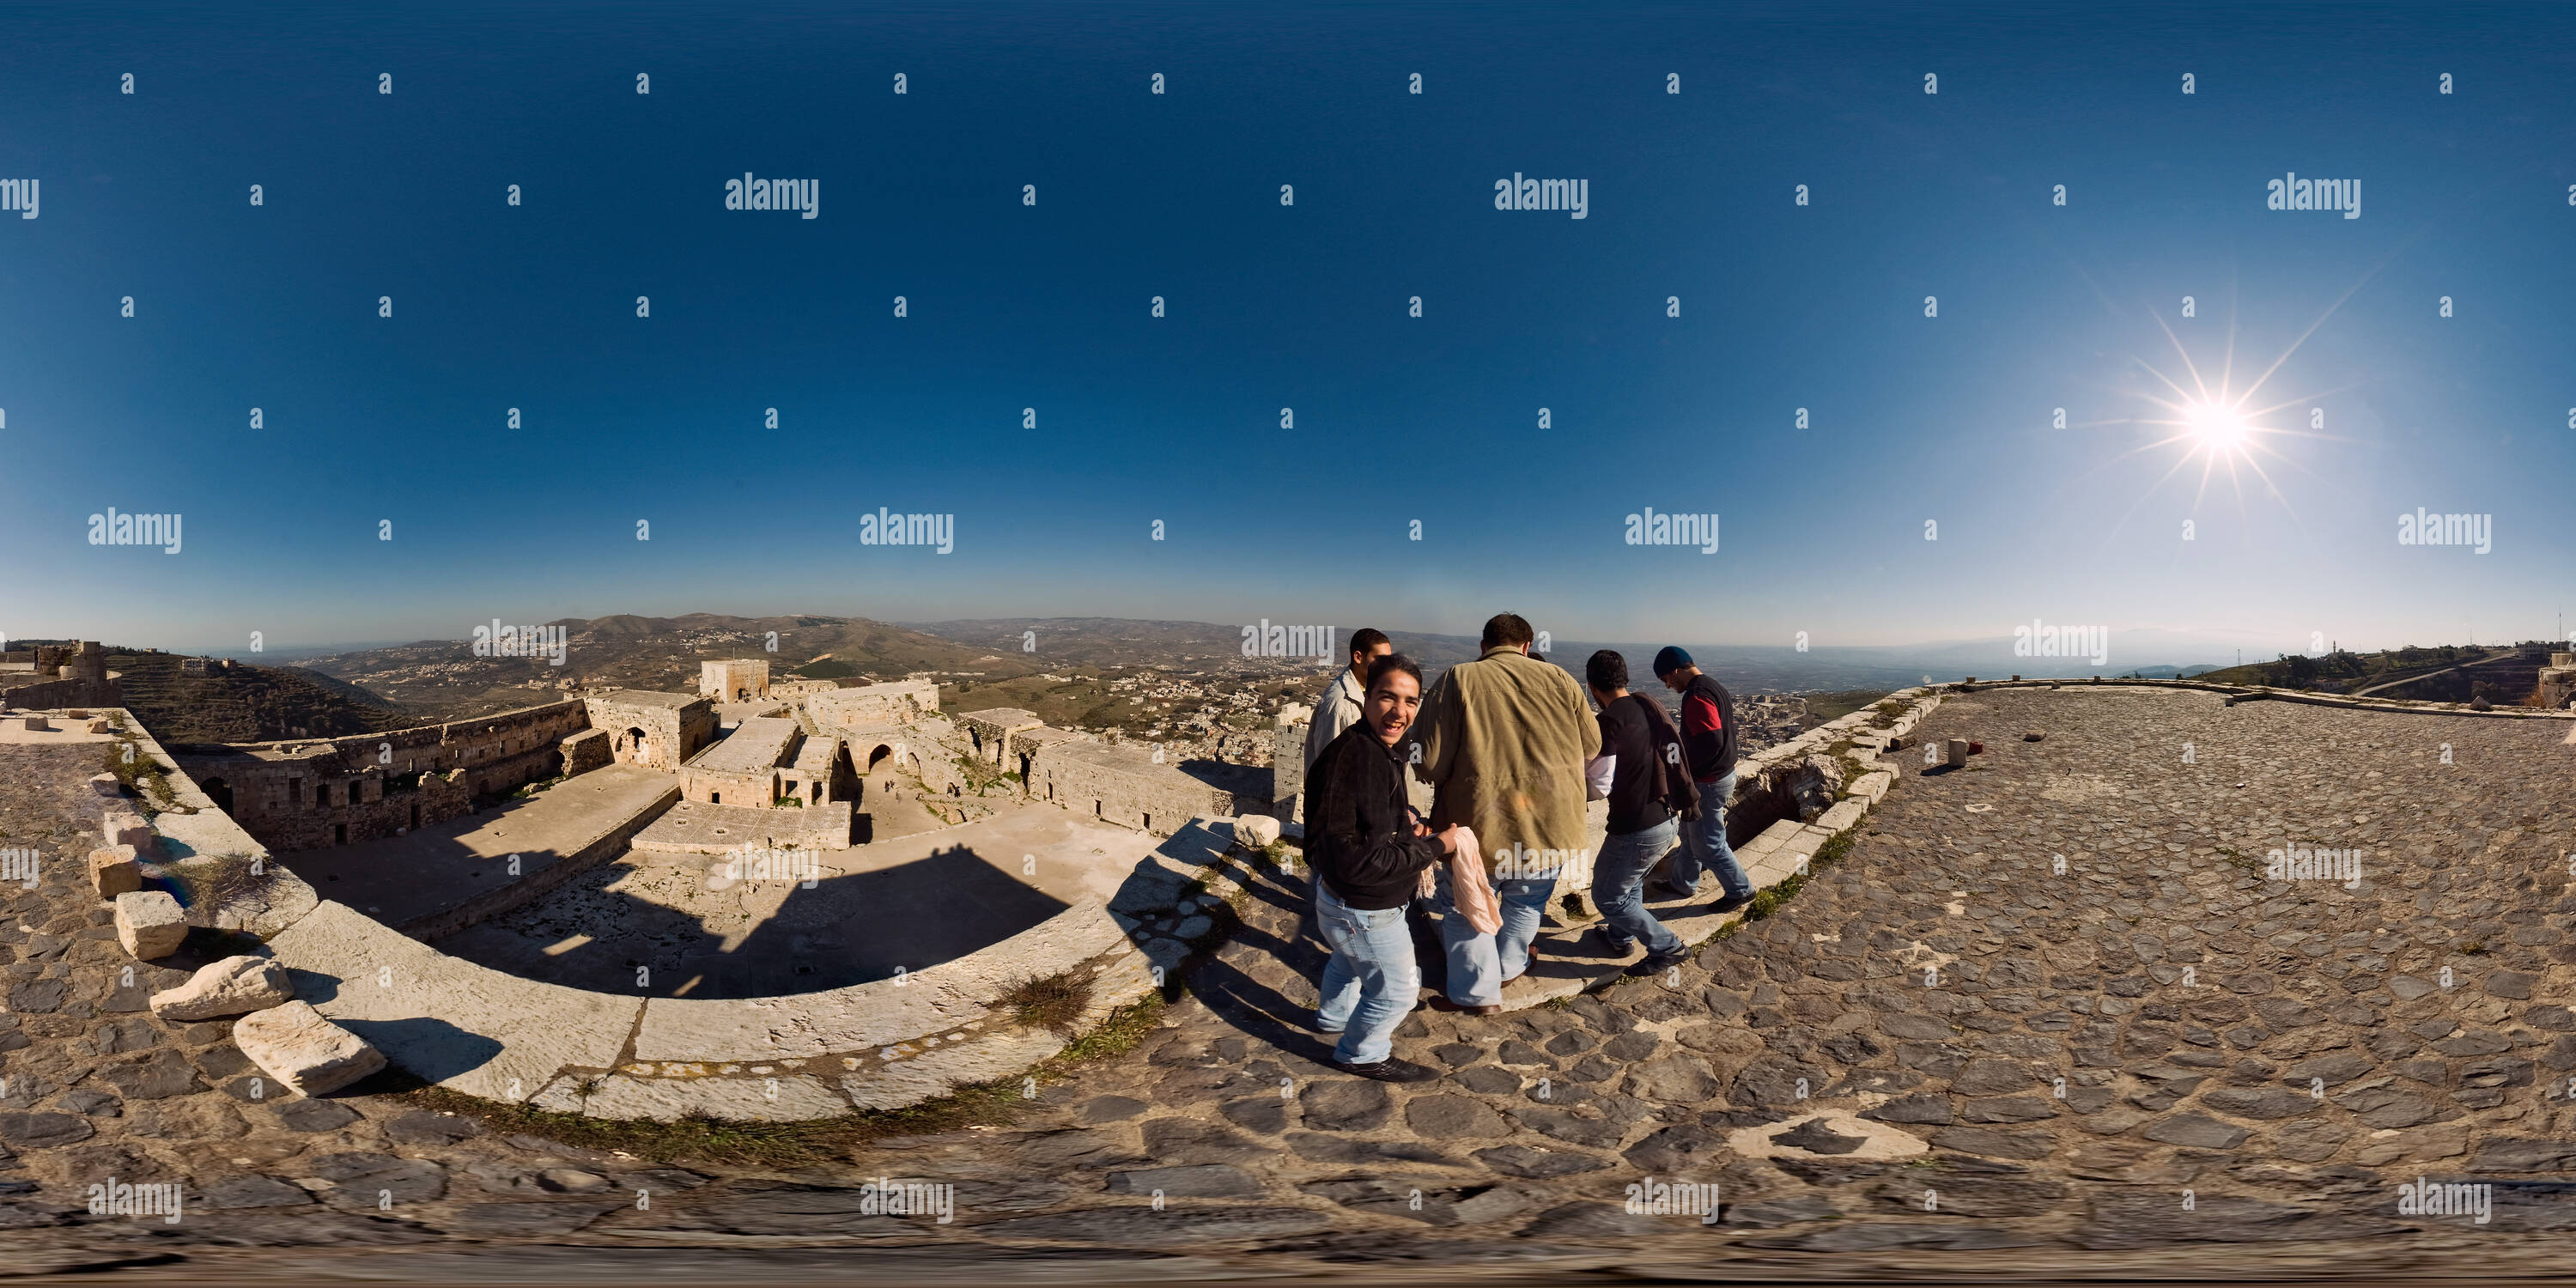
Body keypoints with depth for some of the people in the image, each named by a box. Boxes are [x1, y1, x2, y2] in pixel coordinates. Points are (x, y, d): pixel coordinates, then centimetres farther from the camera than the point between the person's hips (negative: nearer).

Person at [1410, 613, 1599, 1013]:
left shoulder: (1458, 680, -11)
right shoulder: (1559, 679, -3)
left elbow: (1428, 762, -14)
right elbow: (1591, 745, 9)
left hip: (1481, 827, -3)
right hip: (1551, 827, 3)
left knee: (1463, 907, 20)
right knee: (1526, 903, 28)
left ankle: (1478, 992, 26)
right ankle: (1508, 968, 47)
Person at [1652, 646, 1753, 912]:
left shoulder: (1697, 697, -25)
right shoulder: (1716, 688, 8)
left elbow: (1710, 742, -33)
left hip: (1708, 783, -10)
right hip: (1725, 773, 10)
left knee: (1708, 844, 3)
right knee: (1690, 834, 22)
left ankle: (1740, 890, 16)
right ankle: (1682, 883, 36)